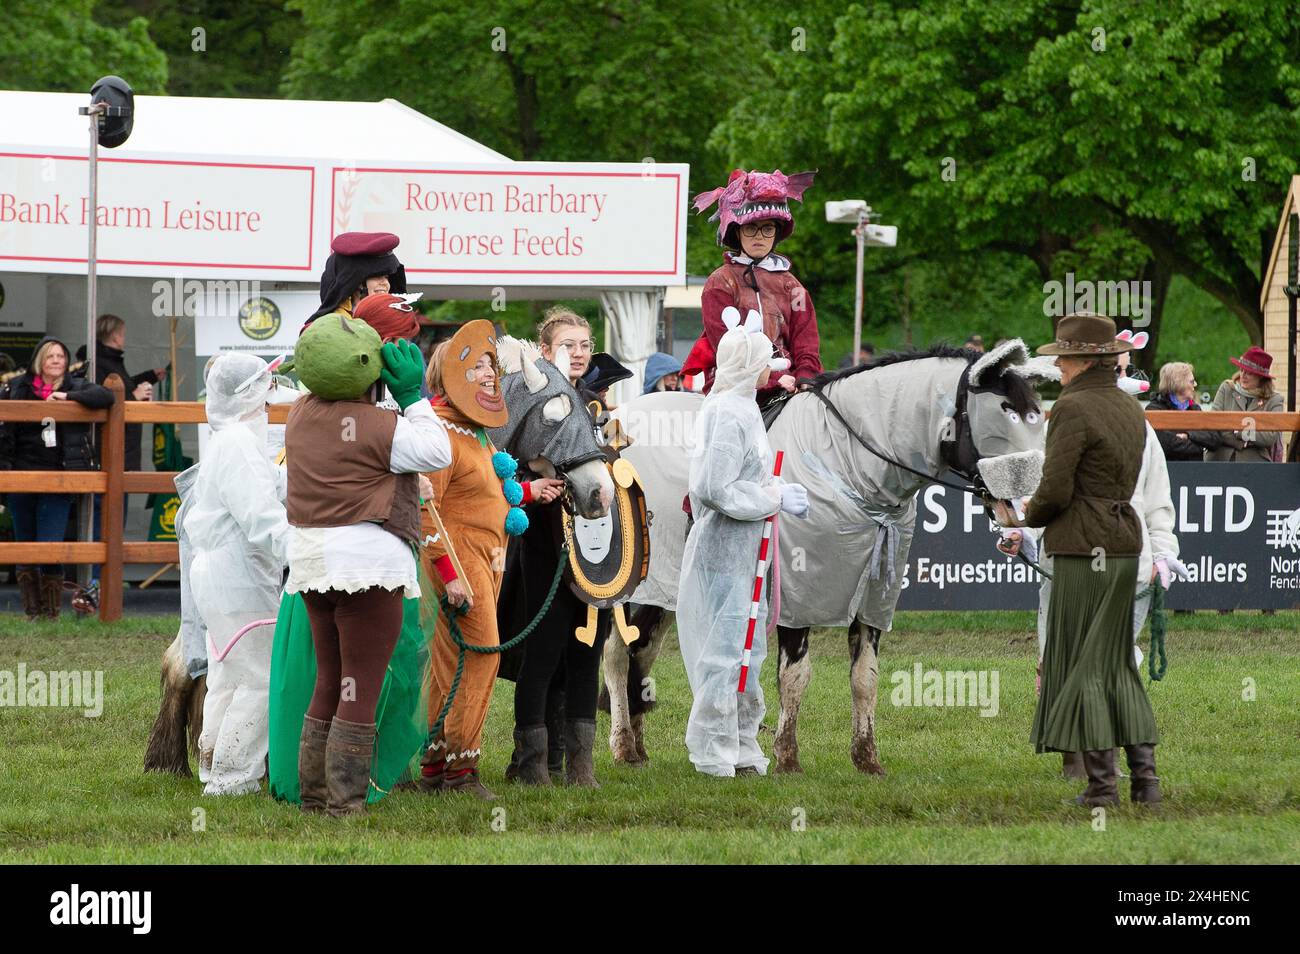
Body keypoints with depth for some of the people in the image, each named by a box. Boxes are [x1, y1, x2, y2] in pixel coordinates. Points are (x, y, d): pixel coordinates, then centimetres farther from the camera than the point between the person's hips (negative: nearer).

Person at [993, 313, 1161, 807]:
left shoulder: (1073, 409, -15)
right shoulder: (1130, 409, 11)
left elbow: (1056, 491, -19)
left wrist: (1028, 517, 3)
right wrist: (1035, 510, 12)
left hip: (1084, 548, -8)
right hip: (1125, 541, 8)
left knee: (1080, 667, 1)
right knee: (1117, 664, 15)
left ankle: (1101, 782, 1)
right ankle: (1145, 775, 10)